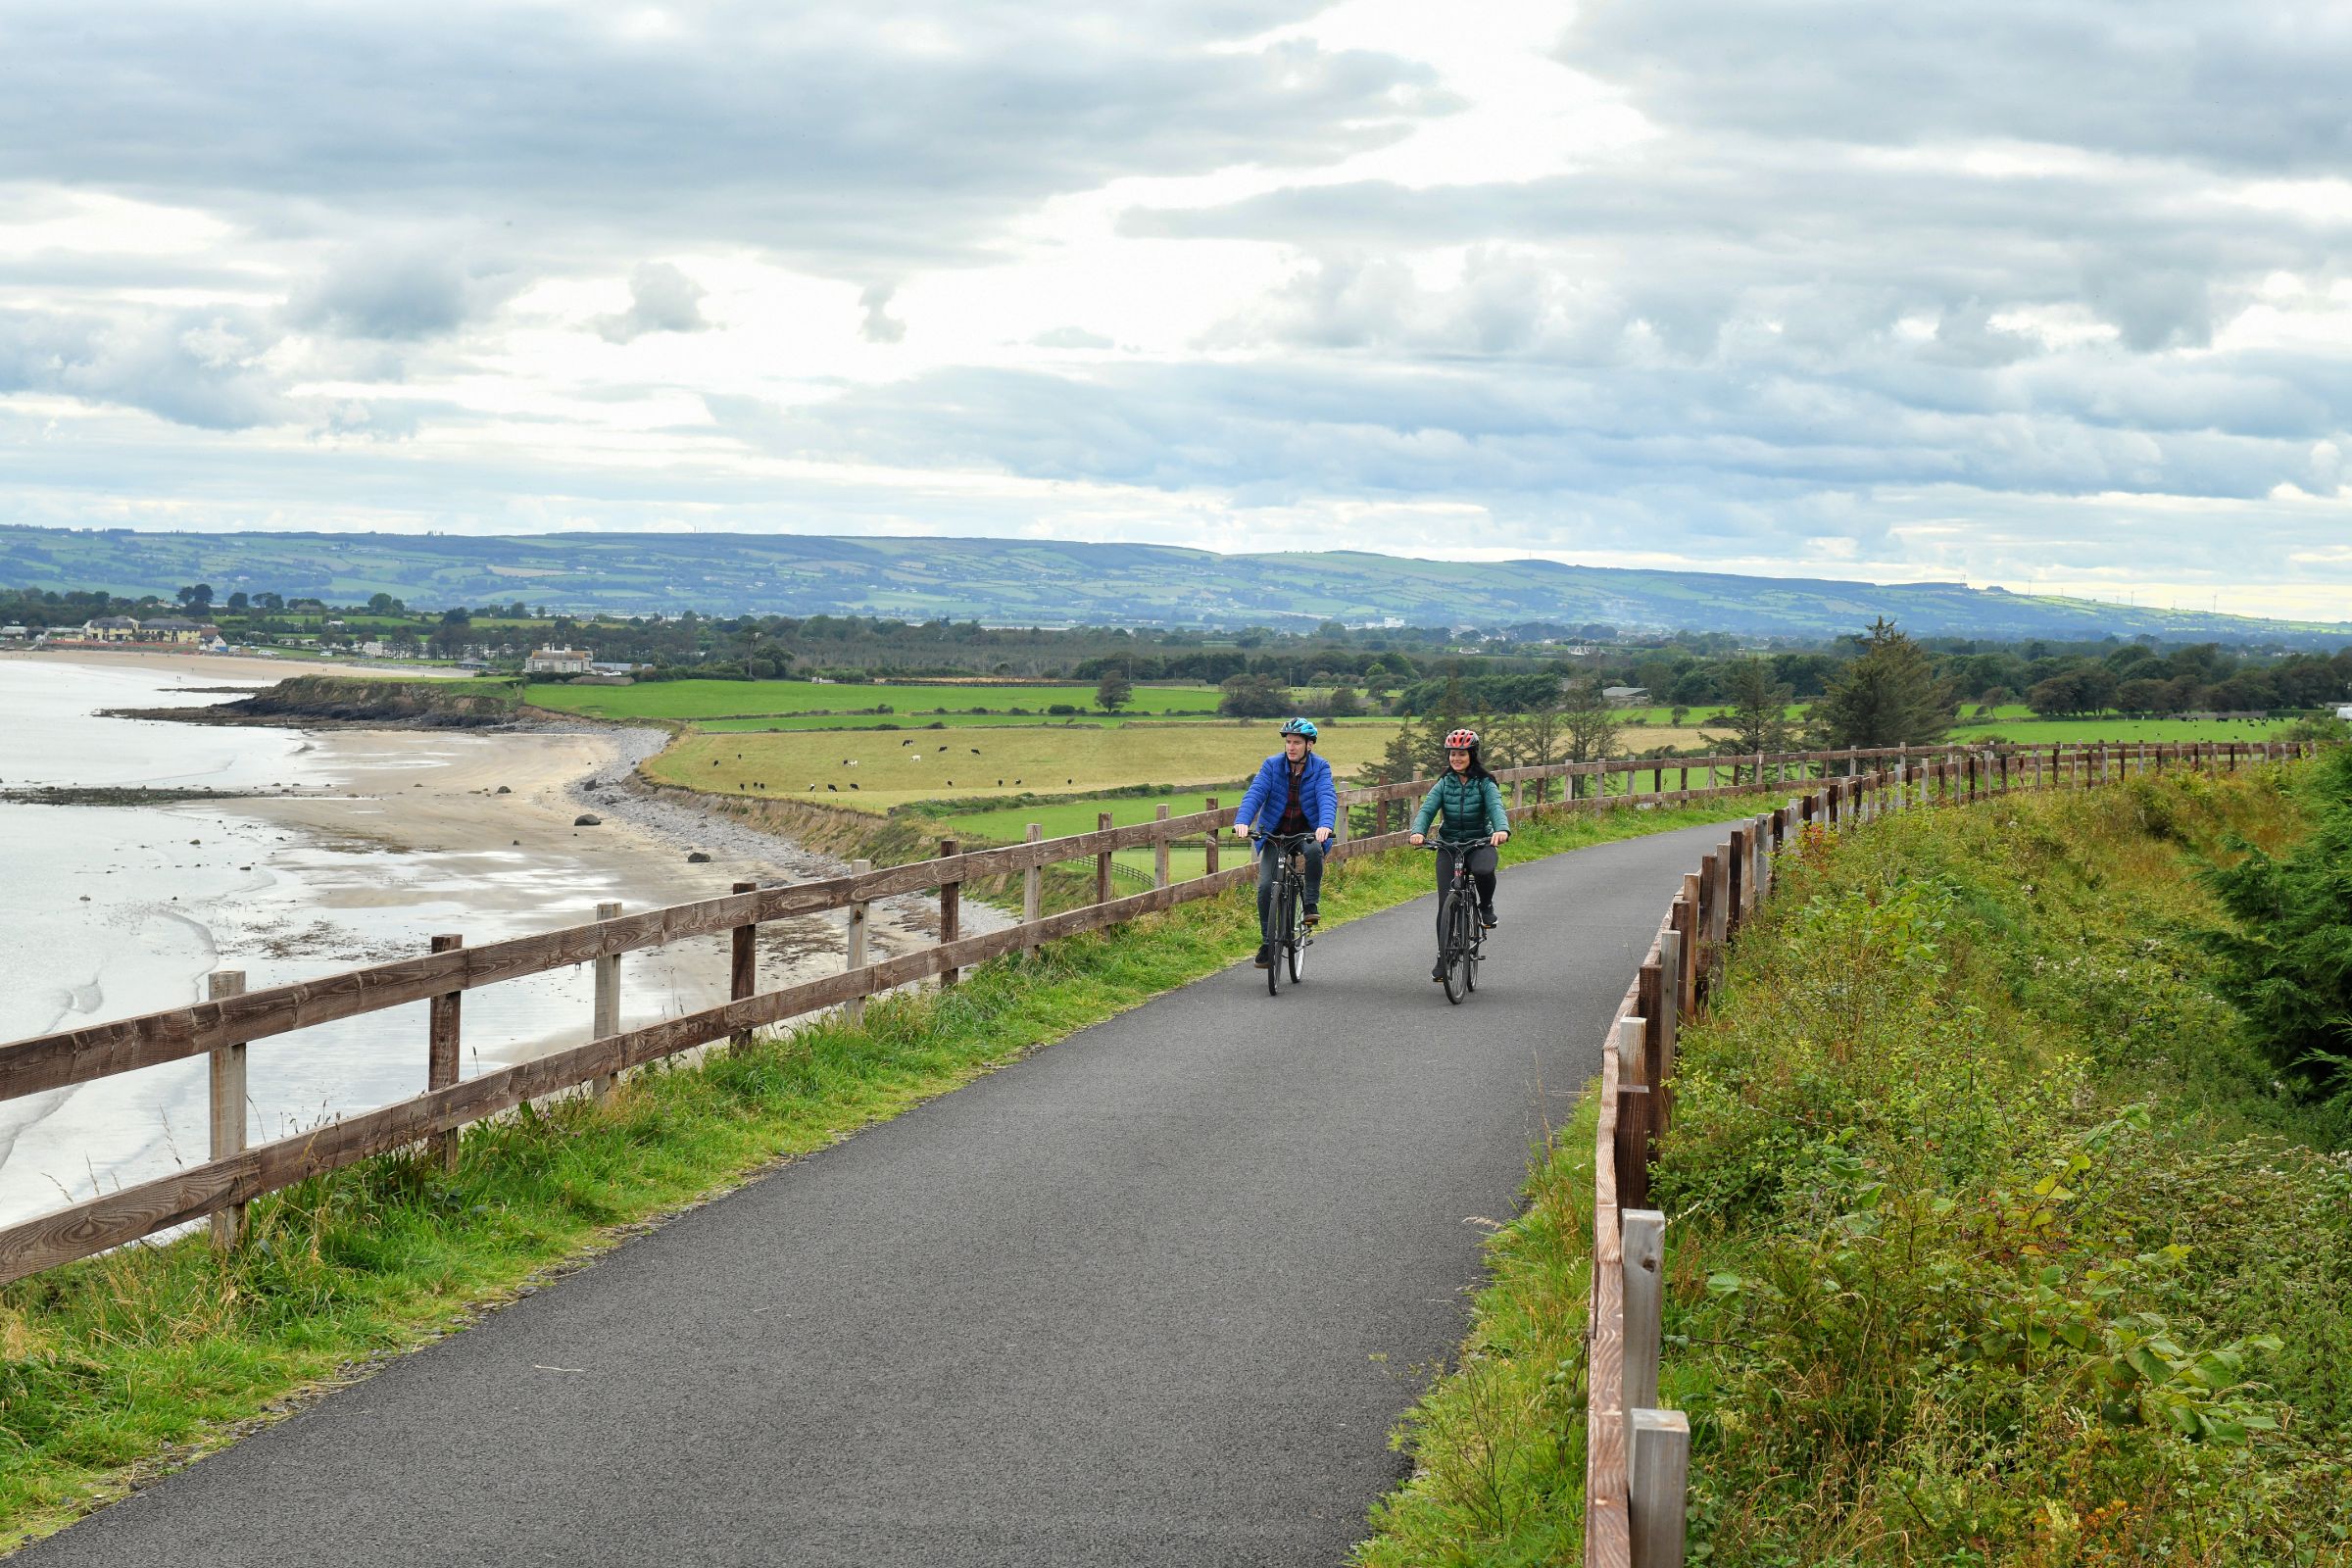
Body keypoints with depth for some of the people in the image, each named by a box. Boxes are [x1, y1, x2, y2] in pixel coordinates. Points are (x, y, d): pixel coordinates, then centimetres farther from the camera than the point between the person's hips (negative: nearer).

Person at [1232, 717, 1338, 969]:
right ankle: (1267, 943, 0)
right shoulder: (1272, 765, -8)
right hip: (1275, 833, 1)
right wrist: (1242, 821, -39)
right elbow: (1254, 794, -19)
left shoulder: (1320, 768, -9)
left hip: (1307, 831, -1)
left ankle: (1311, 904, -17)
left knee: (1315, 850, -37)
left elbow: (1327, 798, -25)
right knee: (1266, 885, -14)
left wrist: (1325, 825, -46)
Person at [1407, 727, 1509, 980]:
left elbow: (1496, 807, -20)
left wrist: (1502, 829, -42)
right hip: (1448, 845, 2)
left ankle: (1486, 907, -4)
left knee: (1484, 870, -37)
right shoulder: (1444, 784, 3)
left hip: (1480, 843, -2)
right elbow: (1427, 809, -10)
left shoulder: (1485, 783, -3)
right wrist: (1418, 831, -32)